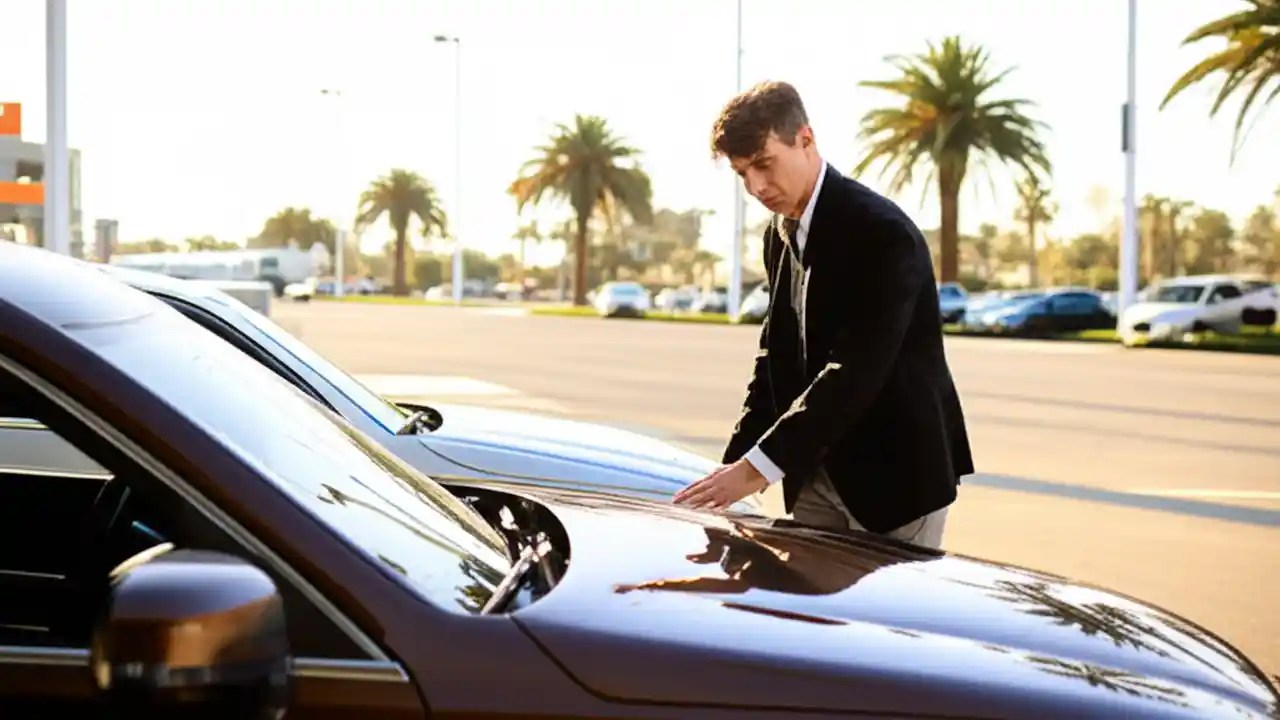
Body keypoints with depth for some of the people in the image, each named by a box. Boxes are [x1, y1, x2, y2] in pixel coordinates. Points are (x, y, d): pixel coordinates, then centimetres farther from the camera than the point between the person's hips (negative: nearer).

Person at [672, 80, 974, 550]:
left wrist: (760, 466, -31)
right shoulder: (780, 236, 8)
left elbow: (856, 370, -27)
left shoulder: (882, 232, -19)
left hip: (894, 469, -7)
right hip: (816, 472, 7)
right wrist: (735, 462, -1)